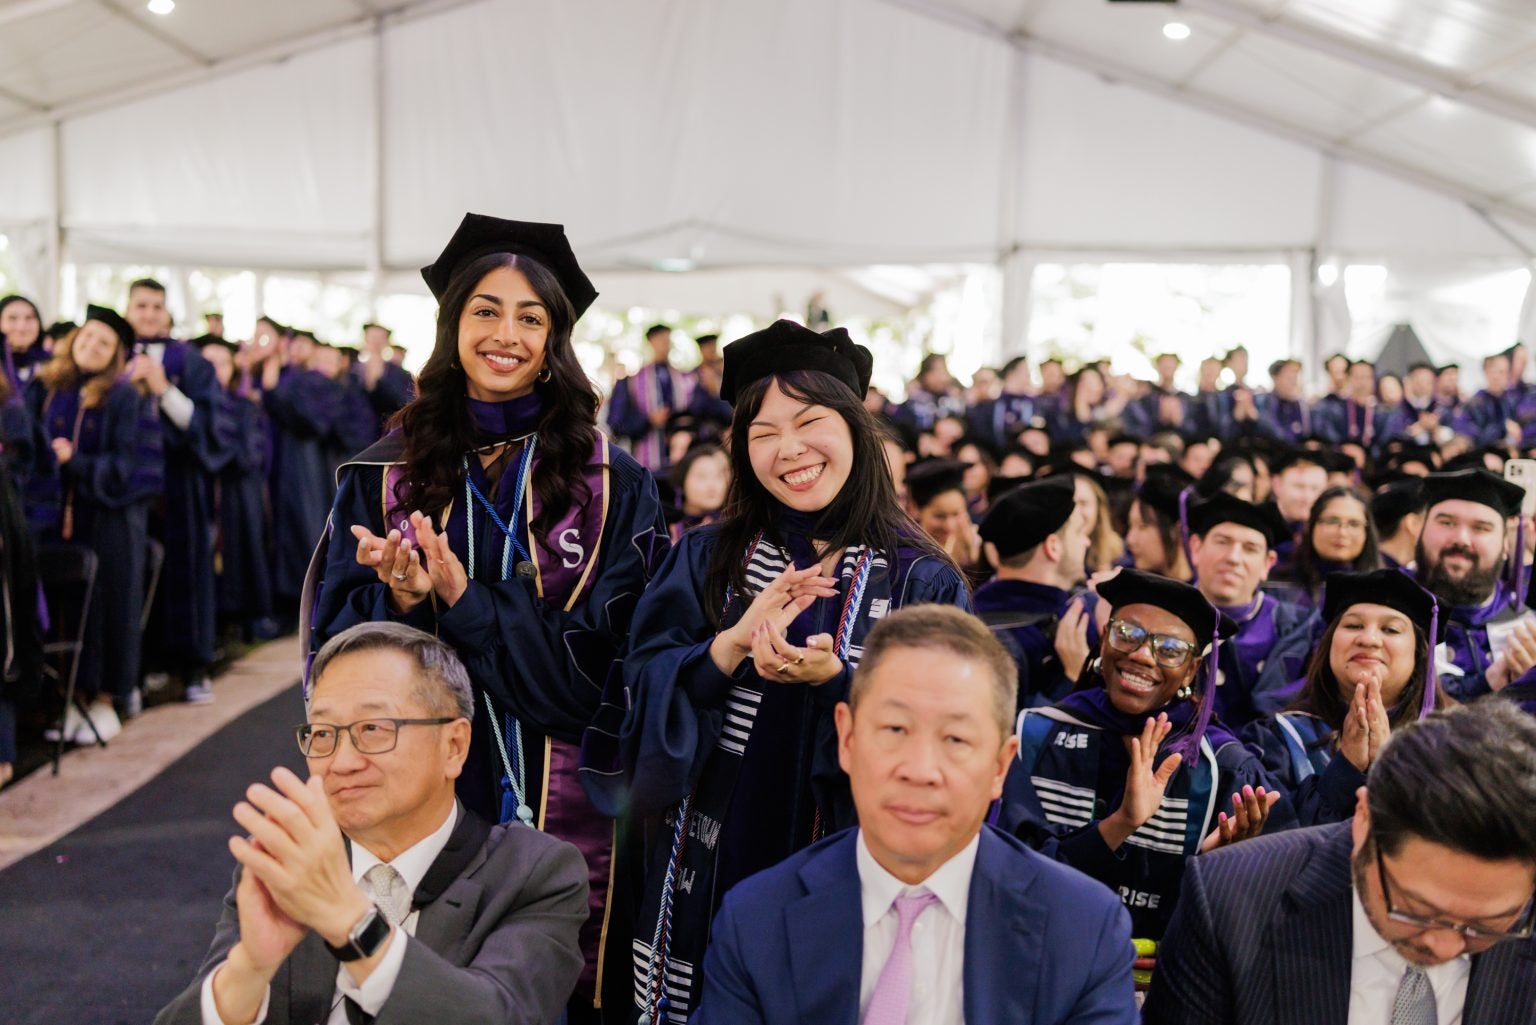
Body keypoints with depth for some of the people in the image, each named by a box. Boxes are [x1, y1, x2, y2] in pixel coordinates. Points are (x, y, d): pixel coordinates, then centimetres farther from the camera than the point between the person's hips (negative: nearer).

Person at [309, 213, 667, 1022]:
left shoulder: (613, 488, -1)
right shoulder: (383, 475, 5)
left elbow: (608, 660, -7)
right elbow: (335, 639, 3)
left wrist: (461, 599, -18)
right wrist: (401, 603, -19)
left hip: (564, 817, -1)